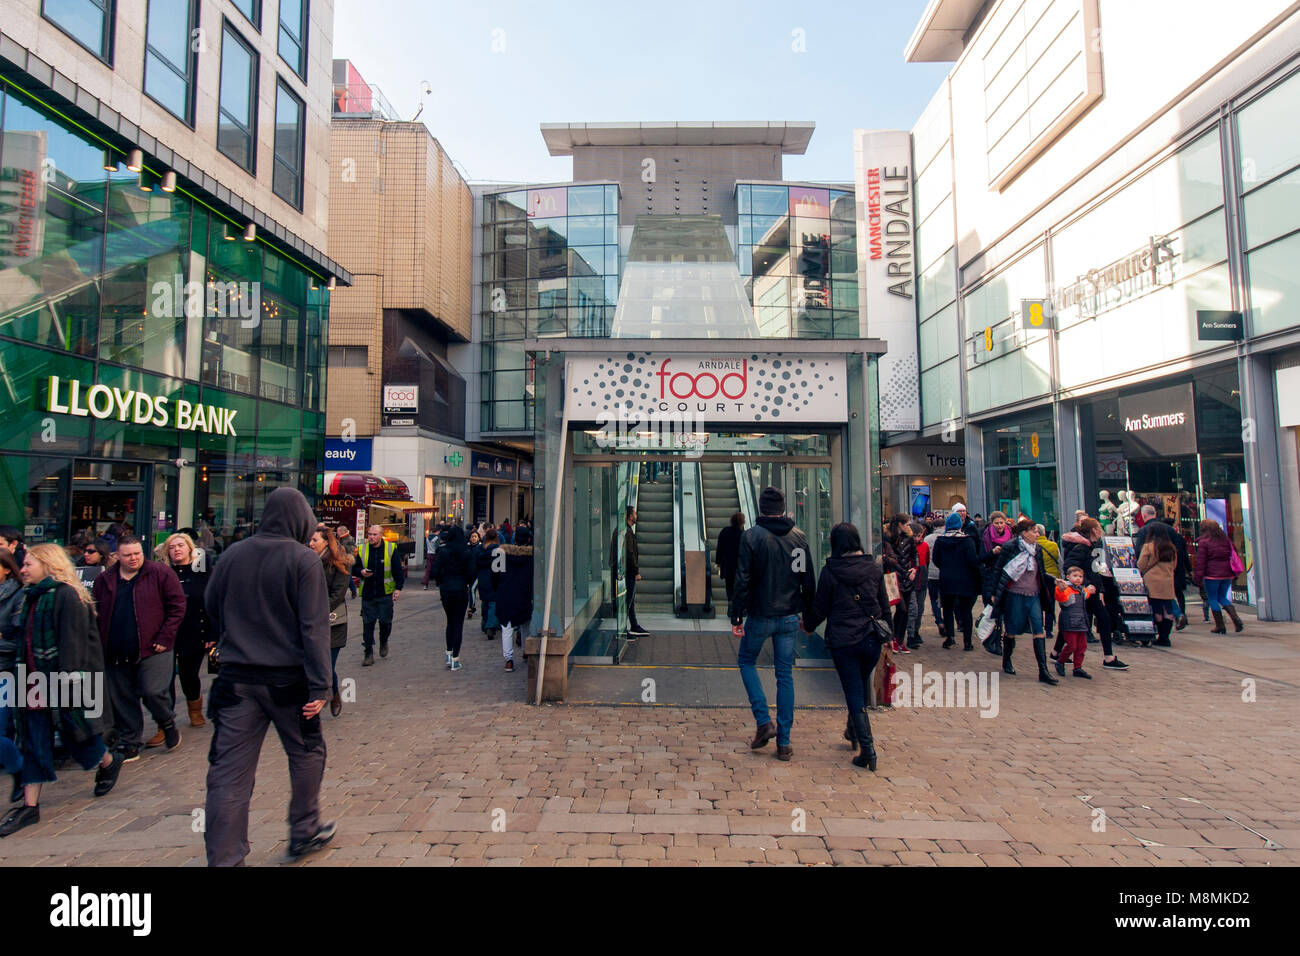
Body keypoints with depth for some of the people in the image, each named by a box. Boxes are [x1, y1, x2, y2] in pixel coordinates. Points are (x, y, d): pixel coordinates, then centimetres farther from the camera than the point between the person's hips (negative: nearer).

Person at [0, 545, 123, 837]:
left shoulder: (67, 596, -16)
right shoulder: (31, 597, 11)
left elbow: (72, 644, -20)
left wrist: (65, 682, -22)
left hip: (62, 681, -8)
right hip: (37, 682, 8)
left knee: (73, 732, 6)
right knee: (34, 740, 8)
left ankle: (109, 762, 33)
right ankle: (30, 806, 14)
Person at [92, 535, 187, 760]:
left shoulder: (161, 574, -3)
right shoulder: (104, 580, 10)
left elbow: (177, 606, -5)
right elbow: (96, 615, 17)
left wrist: (165, 638, -10)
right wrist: (100, 645, 7)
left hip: (152, 650, -4)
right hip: (116, 654, 5)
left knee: (153, 692, -10)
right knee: (121, 700, 10)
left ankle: (168, 724, 20)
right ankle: (128, 744, 23)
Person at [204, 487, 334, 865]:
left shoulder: (232, 555, 3)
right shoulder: (304, 559, -12)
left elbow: (212, 611, 14)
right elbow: (314, 628, -15)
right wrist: (320, 686, -13)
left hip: (235, 678, 4)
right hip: (287, 678, -4)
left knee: (229, 772, 9)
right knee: (306, 754, 17)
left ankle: (224, 859, 13)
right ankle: (304, 831, 32)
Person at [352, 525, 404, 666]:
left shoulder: (391, 549, -2)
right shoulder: (361, 550, 4)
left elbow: (398, 570, 0)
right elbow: (354, 569, 11)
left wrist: (398, 588, -7)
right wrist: (361, 572, -12)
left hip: (385, 593, -2)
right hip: (367, 593, 2)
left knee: (385, 621, 4)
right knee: (367, 623, 2)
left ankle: (384, 641, 33)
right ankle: (368, 652, 12)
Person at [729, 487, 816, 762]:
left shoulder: (752, 536, -11)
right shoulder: (799, 537, 2)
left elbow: (743, 580, -14)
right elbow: (809, 581, 6)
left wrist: (736, 616, -7)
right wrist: (808, 615, 16)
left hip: (760, 615, -4)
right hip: (790, 617, 4)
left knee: (746, 661, 19)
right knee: (785, 674, 10)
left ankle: (764, 721, 6)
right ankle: (784, 742, 14)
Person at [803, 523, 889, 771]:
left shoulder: (829, 572, -9)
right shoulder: (875, 569, 0)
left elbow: (820, 609, -3)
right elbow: (885, 606, 8)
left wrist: (808, 625, 16)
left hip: (843, 641, -4)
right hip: (871, 639, 4)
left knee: (853, 693, 5)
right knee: (861, 689, 21)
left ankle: (867, 749, 1)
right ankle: (853, 732, 39)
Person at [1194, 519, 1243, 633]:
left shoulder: (1203, 542, -9)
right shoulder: (1226, 540, 10)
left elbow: (1201, 561, -11)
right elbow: (1233, 554, 13)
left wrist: (1198, 577, -9)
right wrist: (1234, 573, 18)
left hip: (1212, 575, -6)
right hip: (1227, 574, 6)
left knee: (1212, 600, 4)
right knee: (1222, 597, 18)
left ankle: (1219, 626, 4)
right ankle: (1235, 618, -2)